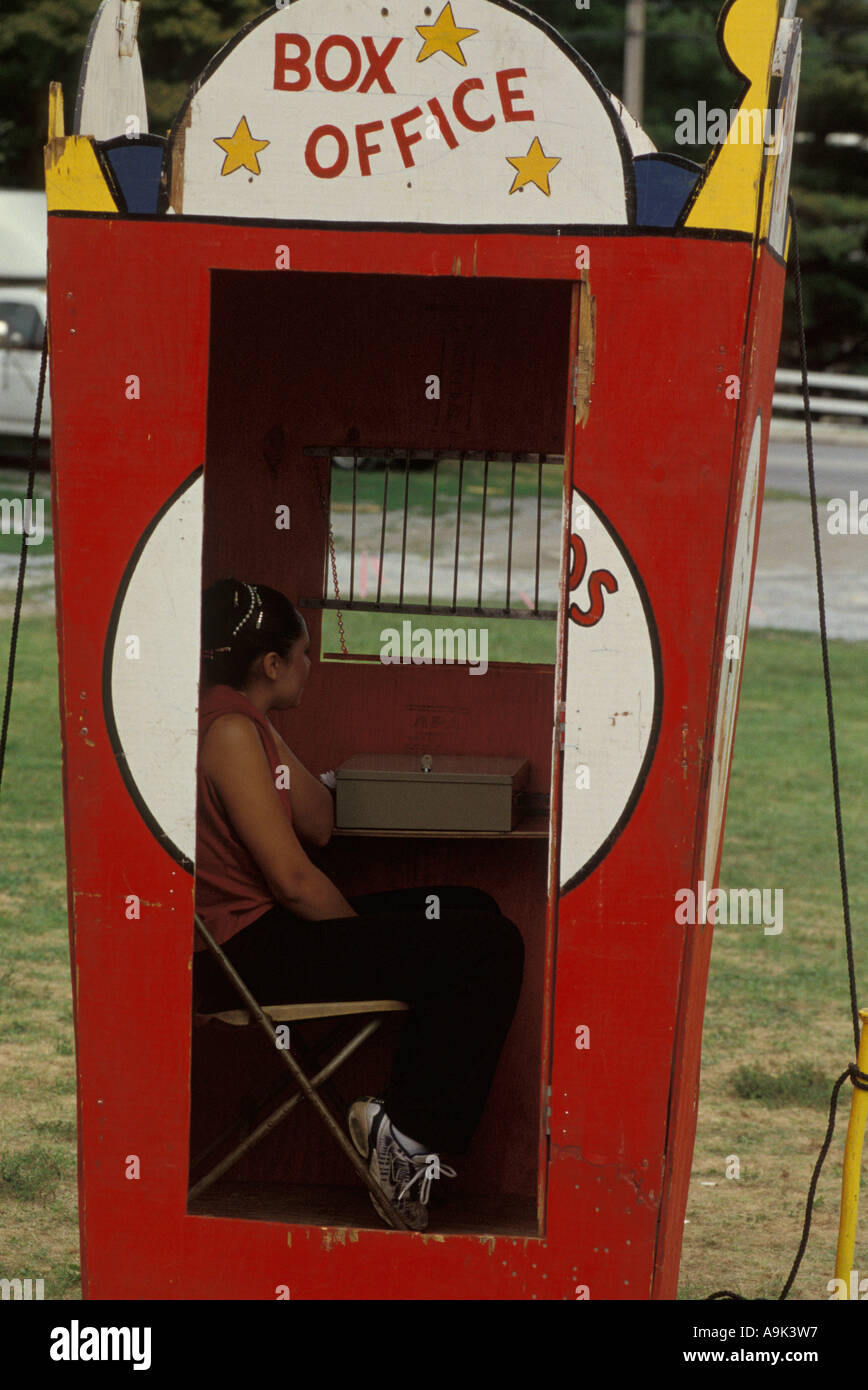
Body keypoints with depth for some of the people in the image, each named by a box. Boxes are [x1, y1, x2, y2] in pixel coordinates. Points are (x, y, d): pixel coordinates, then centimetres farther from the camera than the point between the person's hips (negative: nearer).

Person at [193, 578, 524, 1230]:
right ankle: (410, 1132, -5)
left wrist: (274, 736, 3)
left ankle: (405, 1122, 9)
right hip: (241, 951, -11)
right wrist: (367, 936, -6)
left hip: (261, 927, 11)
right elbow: (294, 879, -19)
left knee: (472, 909, 17)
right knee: (489, 948, -14)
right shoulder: (227, 728, -17)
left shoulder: (240, 722, 15)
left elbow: (319, 826, 11)